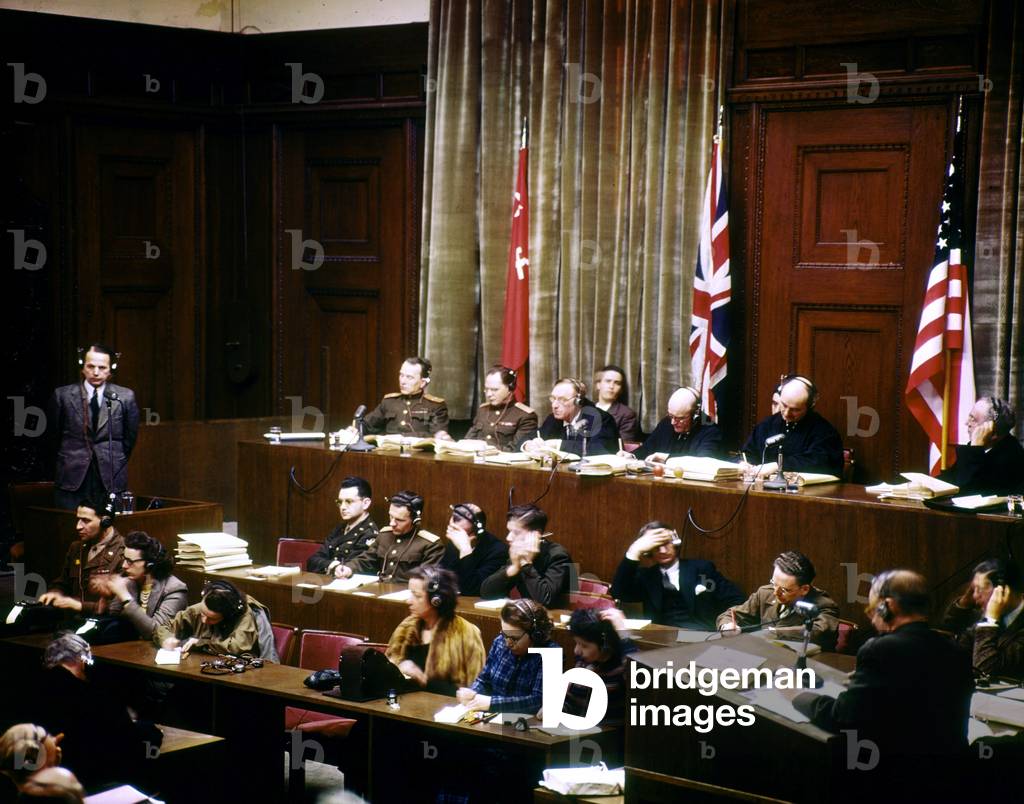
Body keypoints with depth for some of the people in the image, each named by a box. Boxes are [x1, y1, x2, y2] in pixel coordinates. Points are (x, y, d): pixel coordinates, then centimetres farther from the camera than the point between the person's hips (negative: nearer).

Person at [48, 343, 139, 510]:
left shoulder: (125, 397, 3)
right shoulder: (63, 395, 2)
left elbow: (130, 436, 12)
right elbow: (54, 434, 13)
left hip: (111, 479, 0)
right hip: (72, 477, 0)